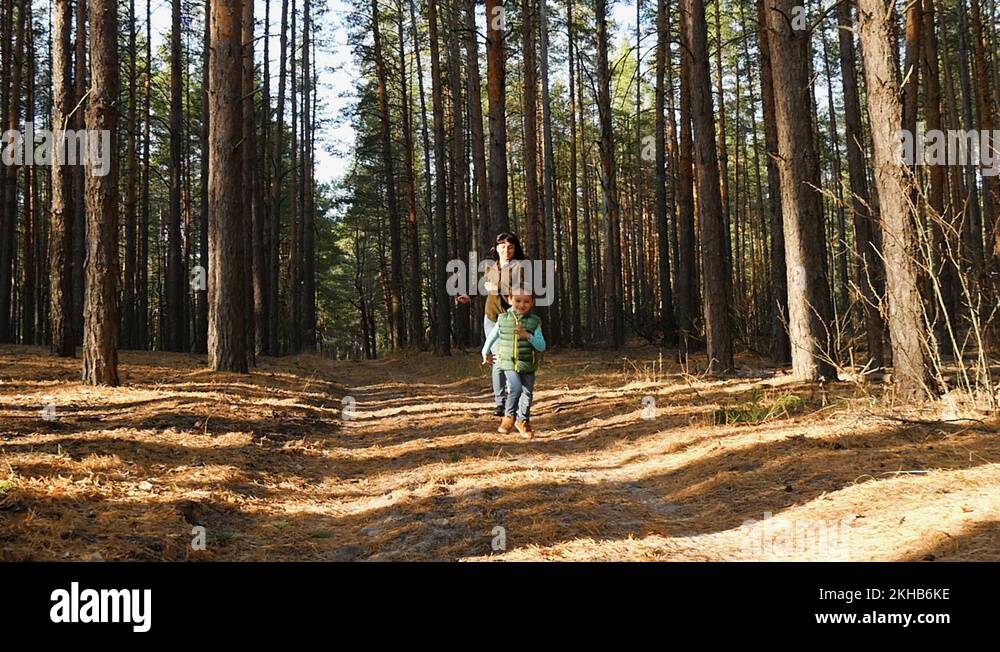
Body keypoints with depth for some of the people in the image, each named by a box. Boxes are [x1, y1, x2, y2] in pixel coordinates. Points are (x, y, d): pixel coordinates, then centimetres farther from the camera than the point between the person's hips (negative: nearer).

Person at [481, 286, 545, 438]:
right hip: (508, 363, -2)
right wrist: (486, 353, 25)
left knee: (528, 393, 11)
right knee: (516, 388, -20)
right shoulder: (503, 319, -3)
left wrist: (527, 335, -24)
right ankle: (509, 415, 4)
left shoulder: (535, 321, -5)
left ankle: (523, 421, 33)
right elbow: (492, 336, 15)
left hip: (528, 365, 2)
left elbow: (542, 346, -10)